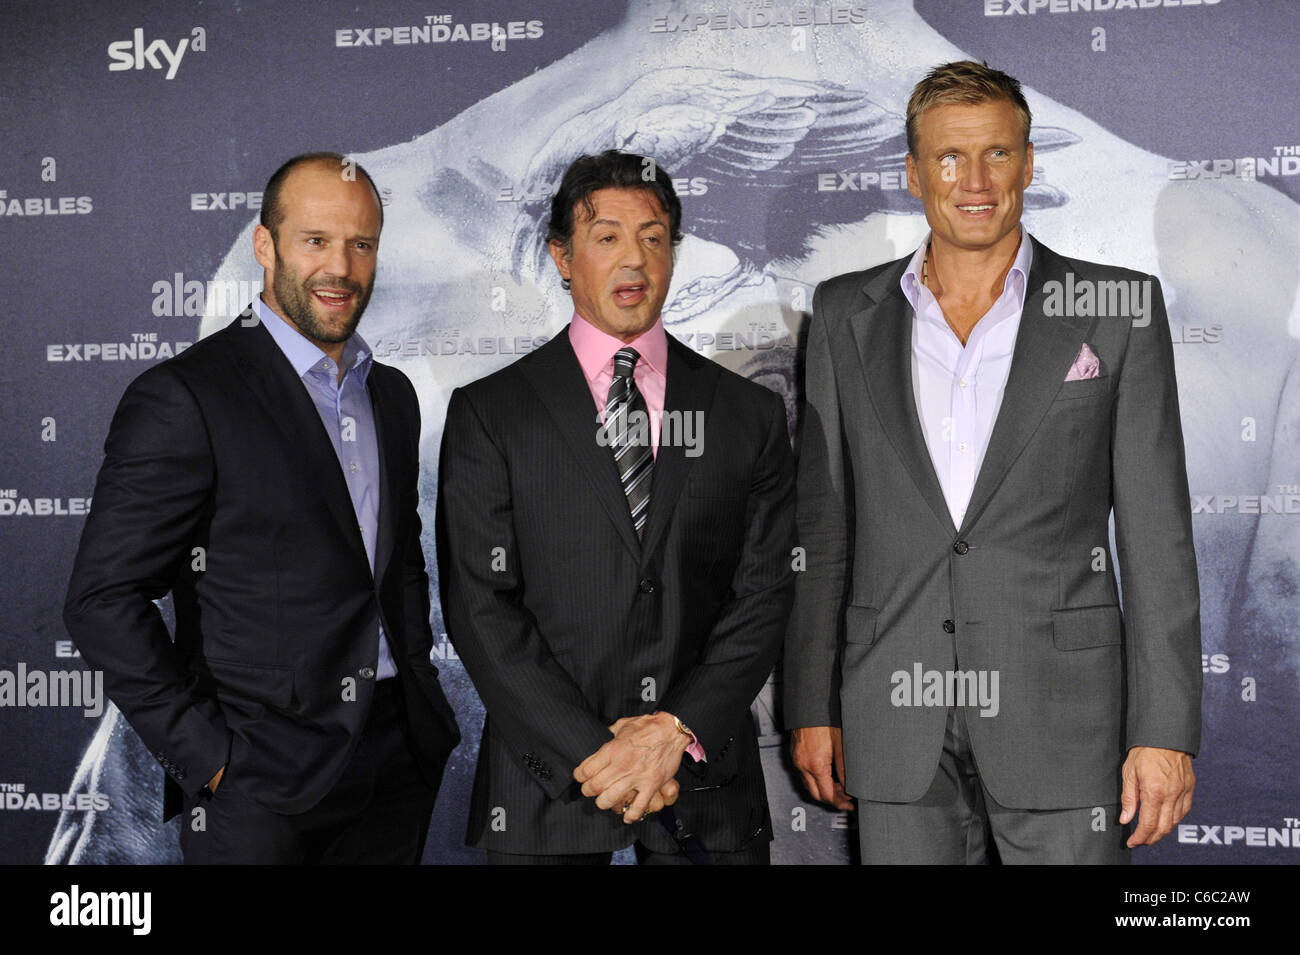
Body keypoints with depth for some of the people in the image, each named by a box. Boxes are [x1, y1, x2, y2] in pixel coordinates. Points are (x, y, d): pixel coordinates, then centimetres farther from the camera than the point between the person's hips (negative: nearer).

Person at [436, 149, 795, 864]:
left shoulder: (749, 415, 6)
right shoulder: (487, 415, 1)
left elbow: (764, 593, 0)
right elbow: (479, 608, -6)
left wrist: (679, 732, -12)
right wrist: (592, 753, -14)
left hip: (707, 783, 1)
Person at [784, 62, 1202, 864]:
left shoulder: (1116, 308, 1)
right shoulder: (847, 315, 7)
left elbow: (1157, 533, -1)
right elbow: (821, 526, 9)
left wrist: (1166, 730, -6)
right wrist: (813, 706, 6)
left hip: (1060, 715, -2)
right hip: (897, 721, 2)